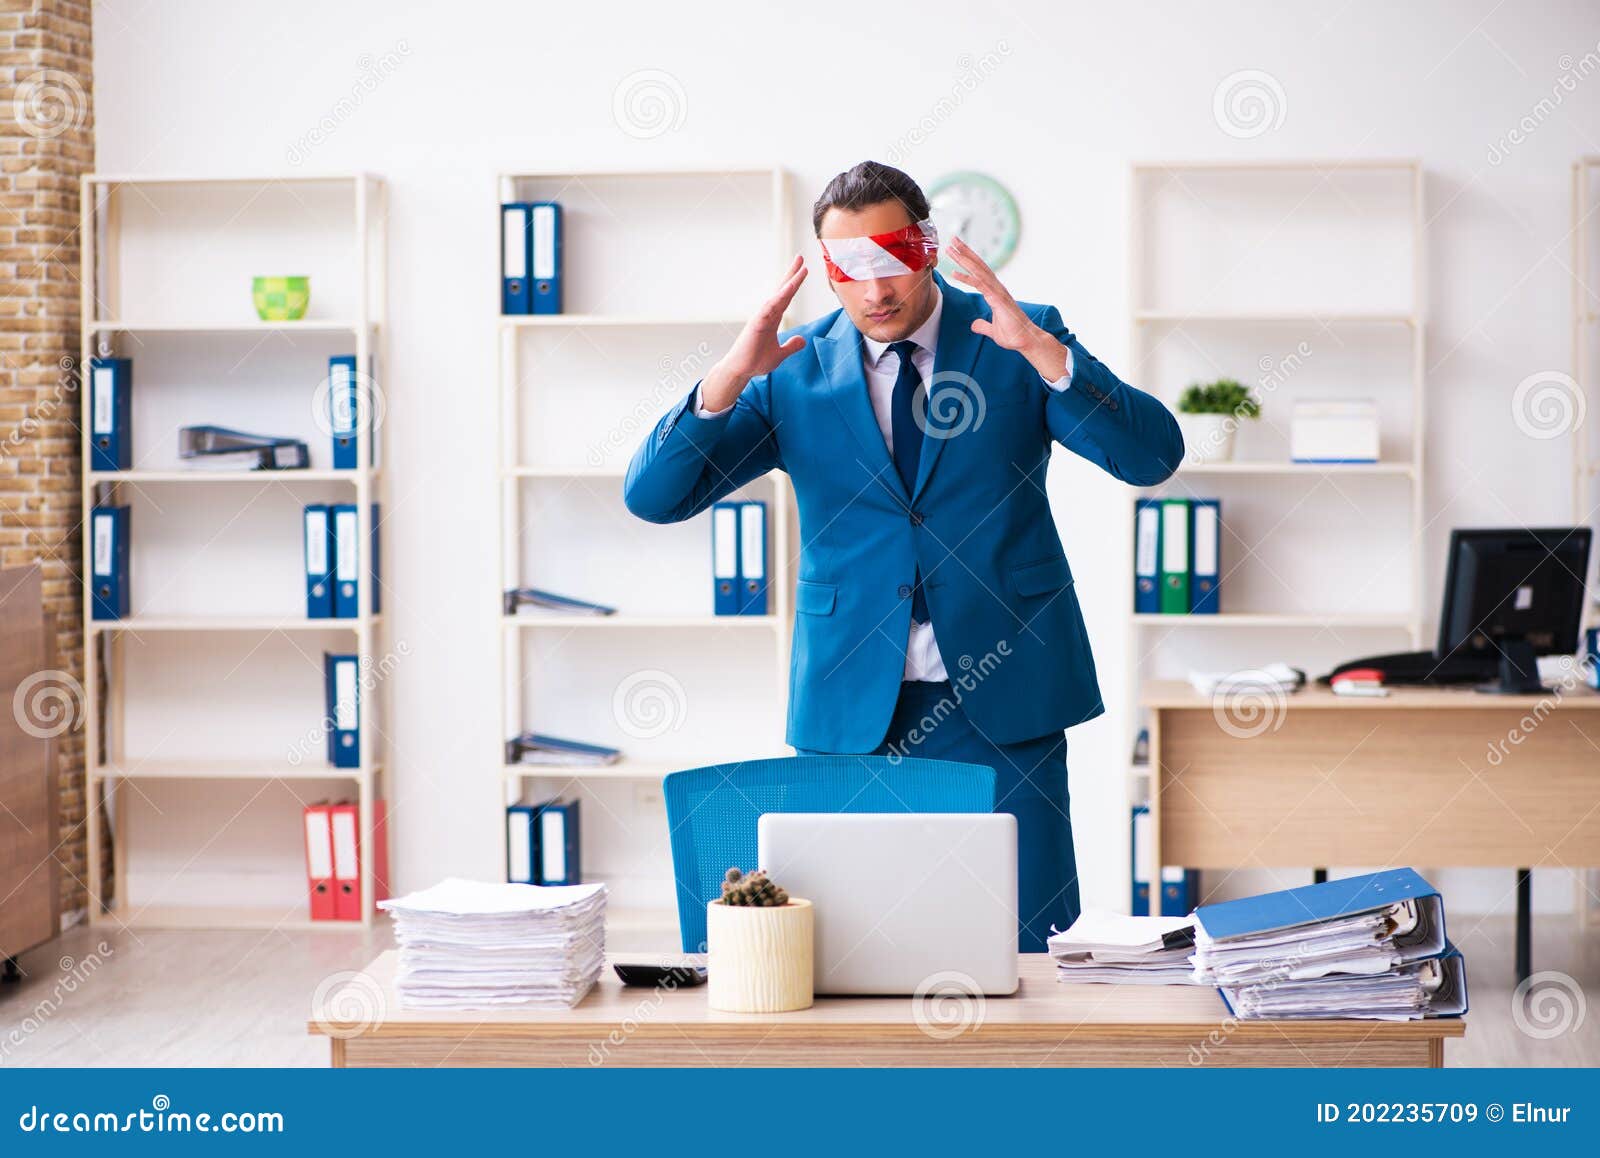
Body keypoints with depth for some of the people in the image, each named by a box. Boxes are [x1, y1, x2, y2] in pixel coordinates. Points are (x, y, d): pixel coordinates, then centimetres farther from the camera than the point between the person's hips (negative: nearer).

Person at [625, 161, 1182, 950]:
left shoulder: (1018, 338, 1)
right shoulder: (796, 371, 3)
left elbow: (1153, 456, -10)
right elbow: (652, 497, -3)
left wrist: (1038, 349, -24)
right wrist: (731, 375, -18)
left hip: (998, 699, -1)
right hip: (852, 702, 1)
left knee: (1016, 942, 2)